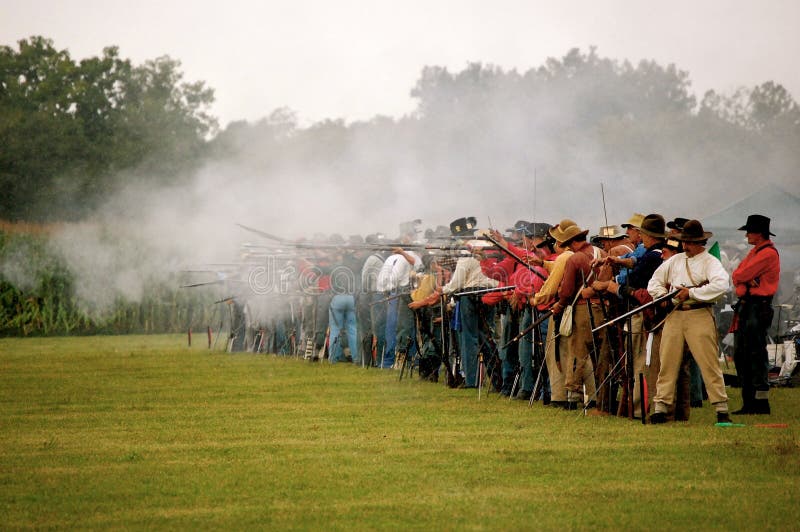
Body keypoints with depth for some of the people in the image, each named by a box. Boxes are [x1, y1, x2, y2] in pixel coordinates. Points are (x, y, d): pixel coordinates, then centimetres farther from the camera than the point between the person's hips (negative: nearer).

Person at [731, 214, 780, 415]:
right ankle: (749, 402, 14)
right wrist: (742, 285, -9)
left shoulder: (768, 253, -12)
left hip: (758, 307, -10)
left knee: (756, 354, -10)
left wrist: (741, 276, 5)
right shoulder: (755, 251, 20)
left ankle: (761, 403, -8)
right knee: (740, 354, 10)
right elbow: (737, 276, 11)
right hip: (745, 305, 10)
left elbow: (741, 275, -16)